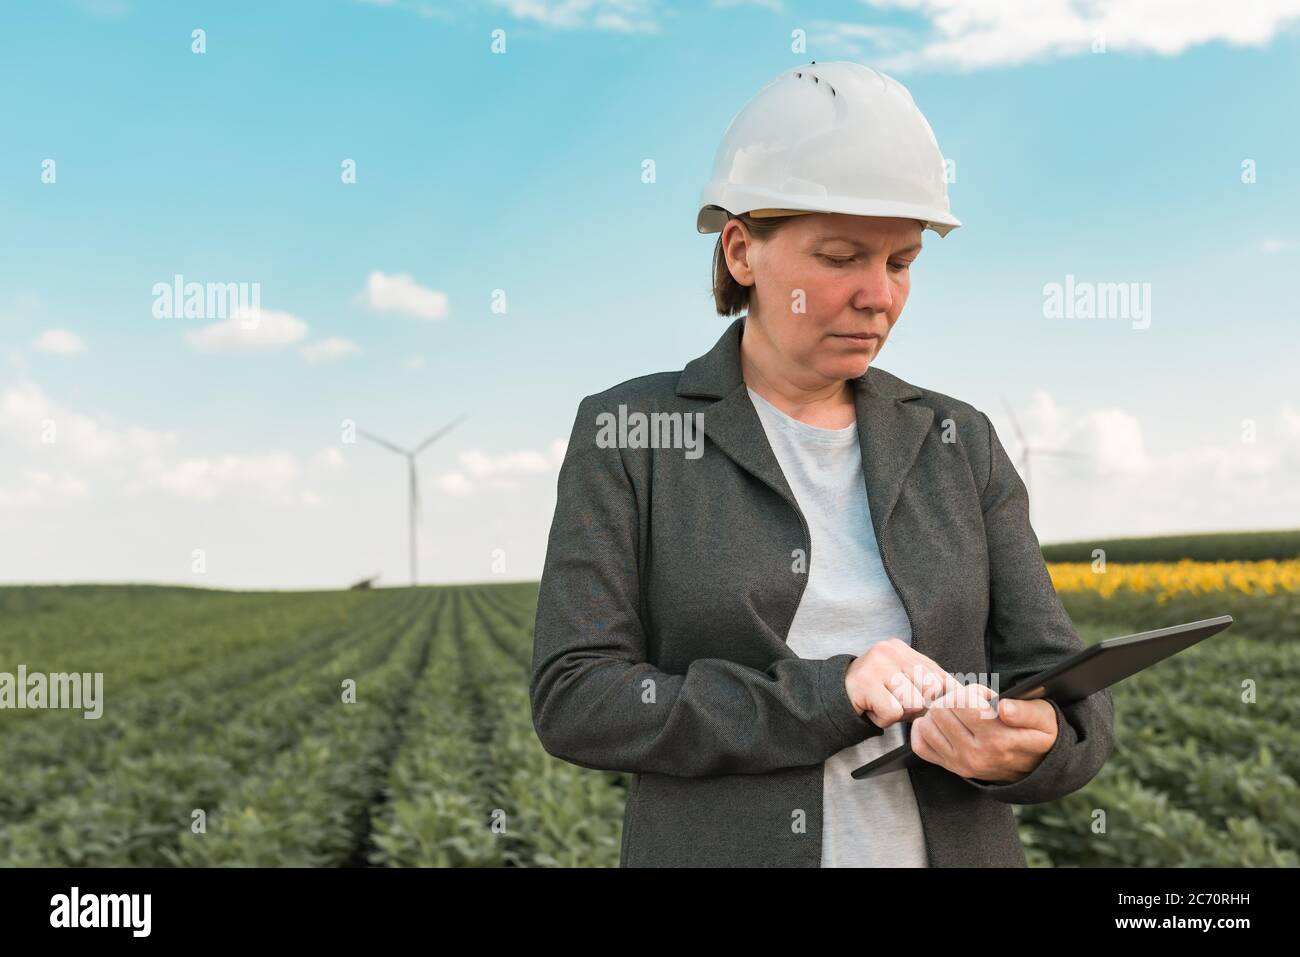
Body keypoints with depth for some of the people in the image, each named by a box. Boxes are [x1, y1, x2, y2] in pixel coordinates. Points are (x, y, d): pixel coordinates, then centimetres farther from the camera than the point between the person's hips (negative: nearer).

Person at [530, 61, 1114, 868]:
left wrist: (1027, 745, -21)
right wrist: (828, 696, -20)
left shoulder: (961, 445, 4)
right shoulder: (627, 437, -4)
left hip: (958, 846, 3)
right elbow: (574, 698, -11)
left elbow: (1072, 700, 2)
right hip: (720, 846, -2)